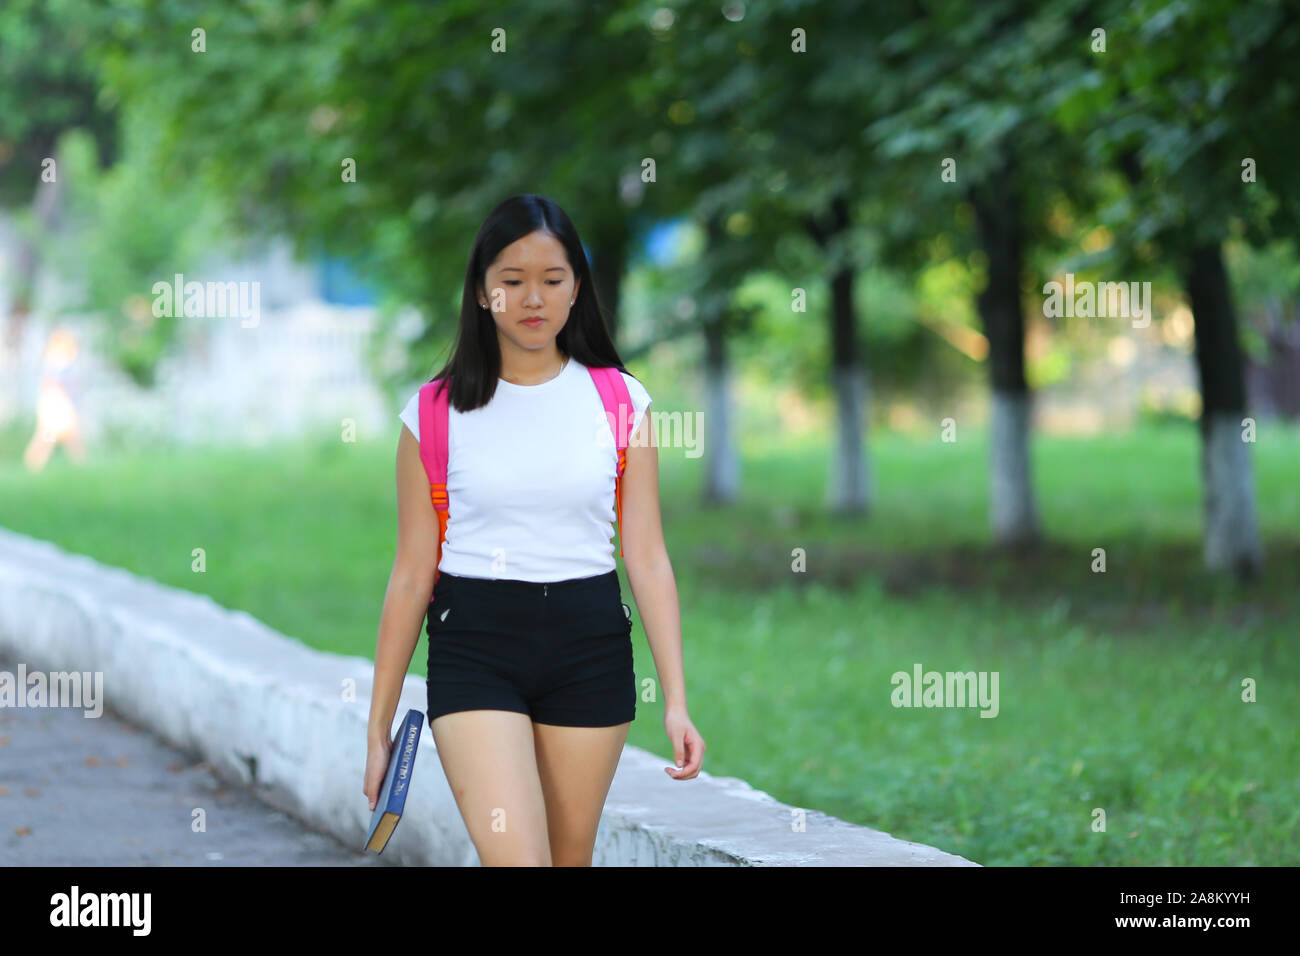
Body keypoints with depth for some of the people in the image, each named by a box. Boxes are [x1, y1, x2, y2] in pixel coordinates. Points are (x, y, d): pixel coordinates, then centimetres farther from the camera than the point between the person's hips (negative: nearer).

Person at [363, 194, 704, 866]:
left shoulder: (620, 401, 4)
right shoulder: (437, 413, 0)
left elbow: (648, 559, 2)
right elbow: (411, 576, 3)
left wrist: (676, 701, -6)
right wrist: (378, 727, 3)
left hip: (591, 645, 2)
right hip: (474, 645, -2)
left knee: (570, 861, 7)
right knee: (516, 862, -17)